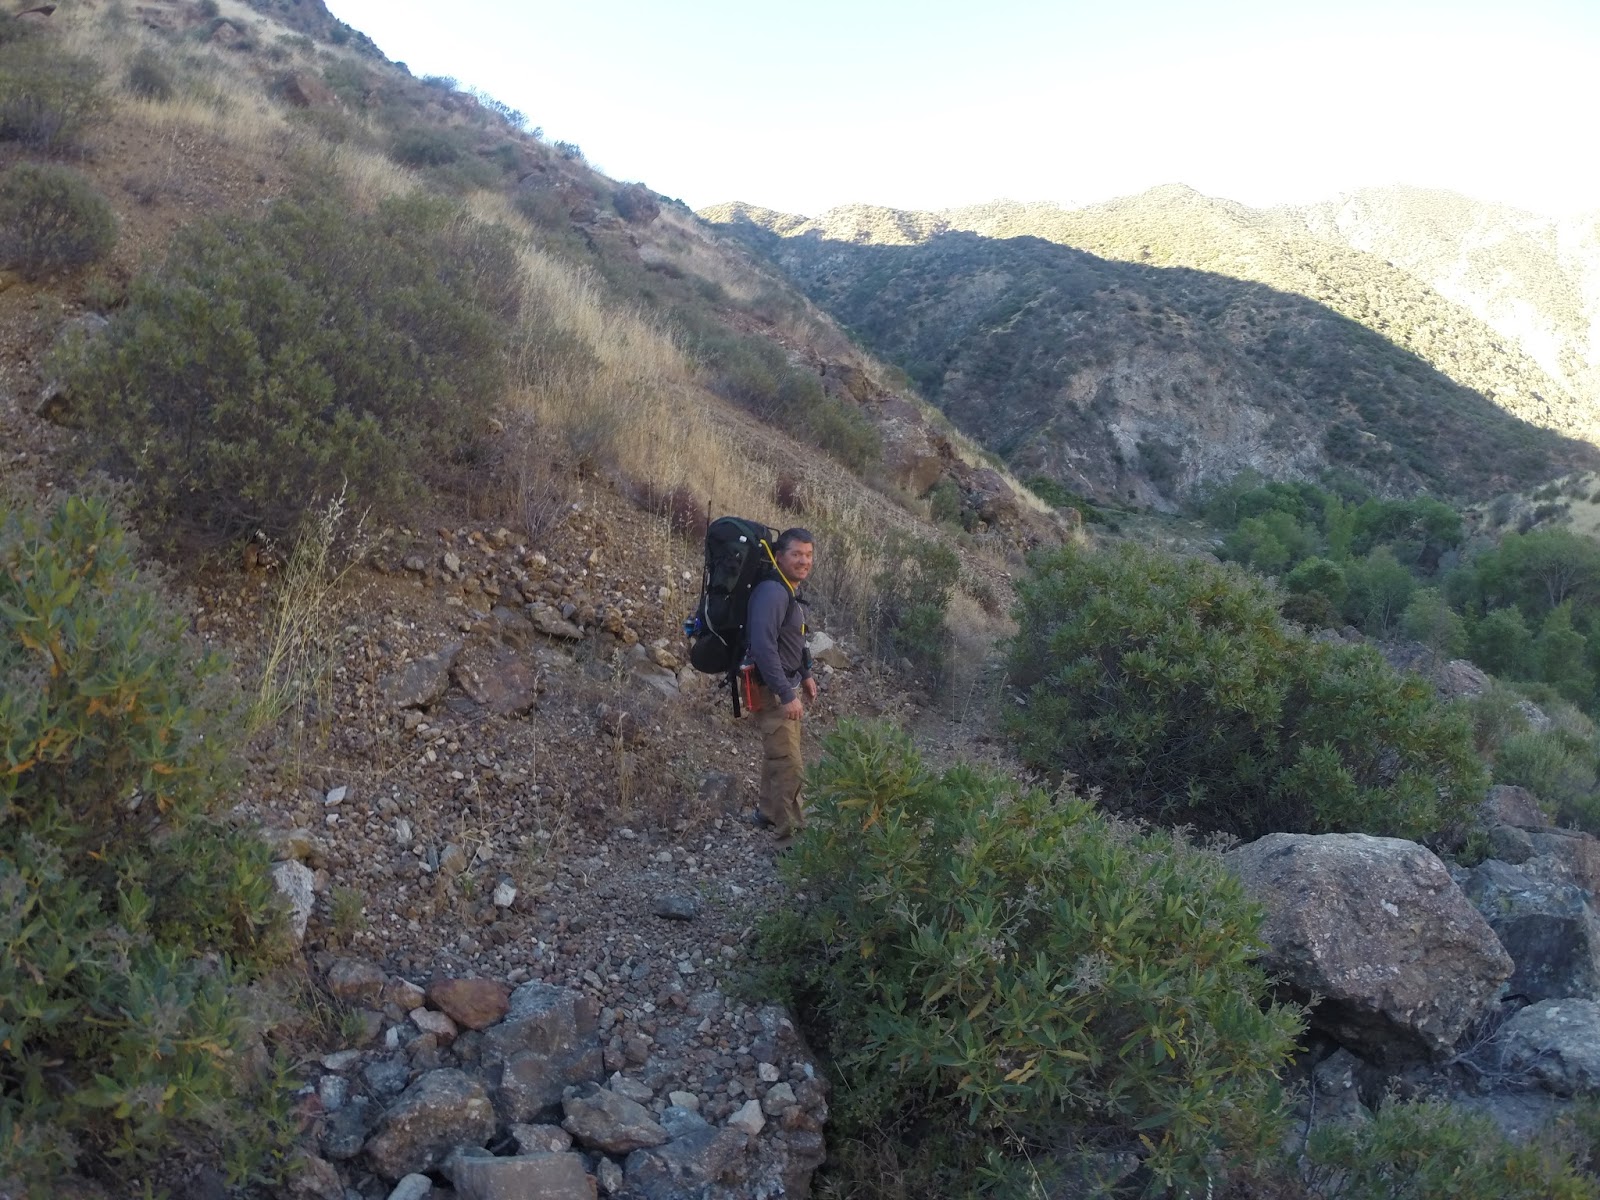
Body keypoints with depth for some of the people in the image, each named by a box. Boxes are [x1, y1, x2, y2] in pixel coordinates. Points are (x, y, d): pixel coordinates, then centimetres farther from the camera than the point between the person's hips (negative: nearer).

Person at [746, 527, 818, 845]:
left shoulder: (792, 590, 8)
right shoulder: (772, 592, -24)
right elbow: (763, 647, -30)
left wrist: (806, 675, 22)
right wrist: (787, 696, -28)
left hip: (789, 684, 10)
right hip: (773, 690, -10)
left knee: (778, 754, 23)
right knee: (789, 765, -9)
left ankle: (770, 813, 40)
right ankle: (790, 836, -2)